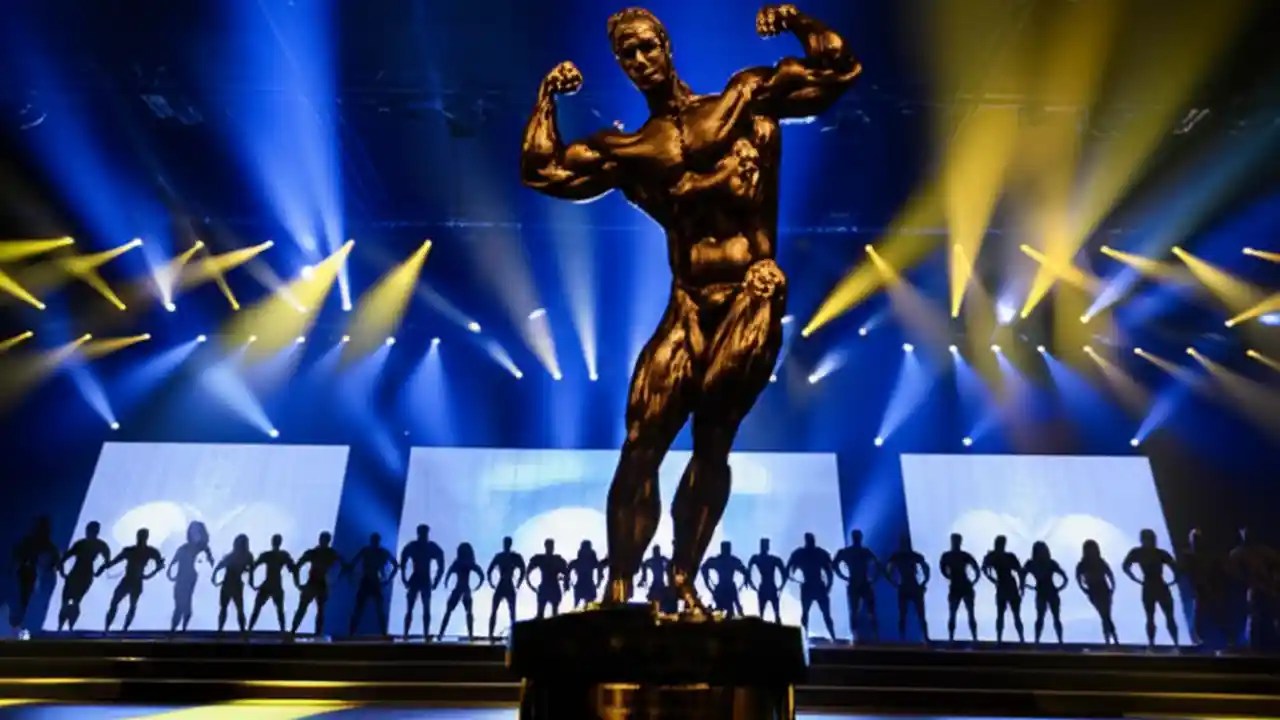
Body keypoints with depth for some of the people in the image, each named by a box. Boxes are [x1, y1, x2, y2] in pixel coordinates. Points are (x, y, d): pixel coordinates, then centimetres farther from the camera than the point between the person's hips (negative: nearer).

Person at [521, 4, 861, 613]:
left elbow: (839, 67, 14)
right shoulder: (626, 150, 15)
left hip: (753, 297, -1)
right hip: (688, 306, 2)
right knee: (641, 443, -8)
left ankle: (683, 579, 11)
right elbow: (540, 170, 10)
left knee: (712, 444, -2)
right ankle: (618, 588, 1)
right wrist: (549, 96, 11)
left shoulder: (746, 97, 13)